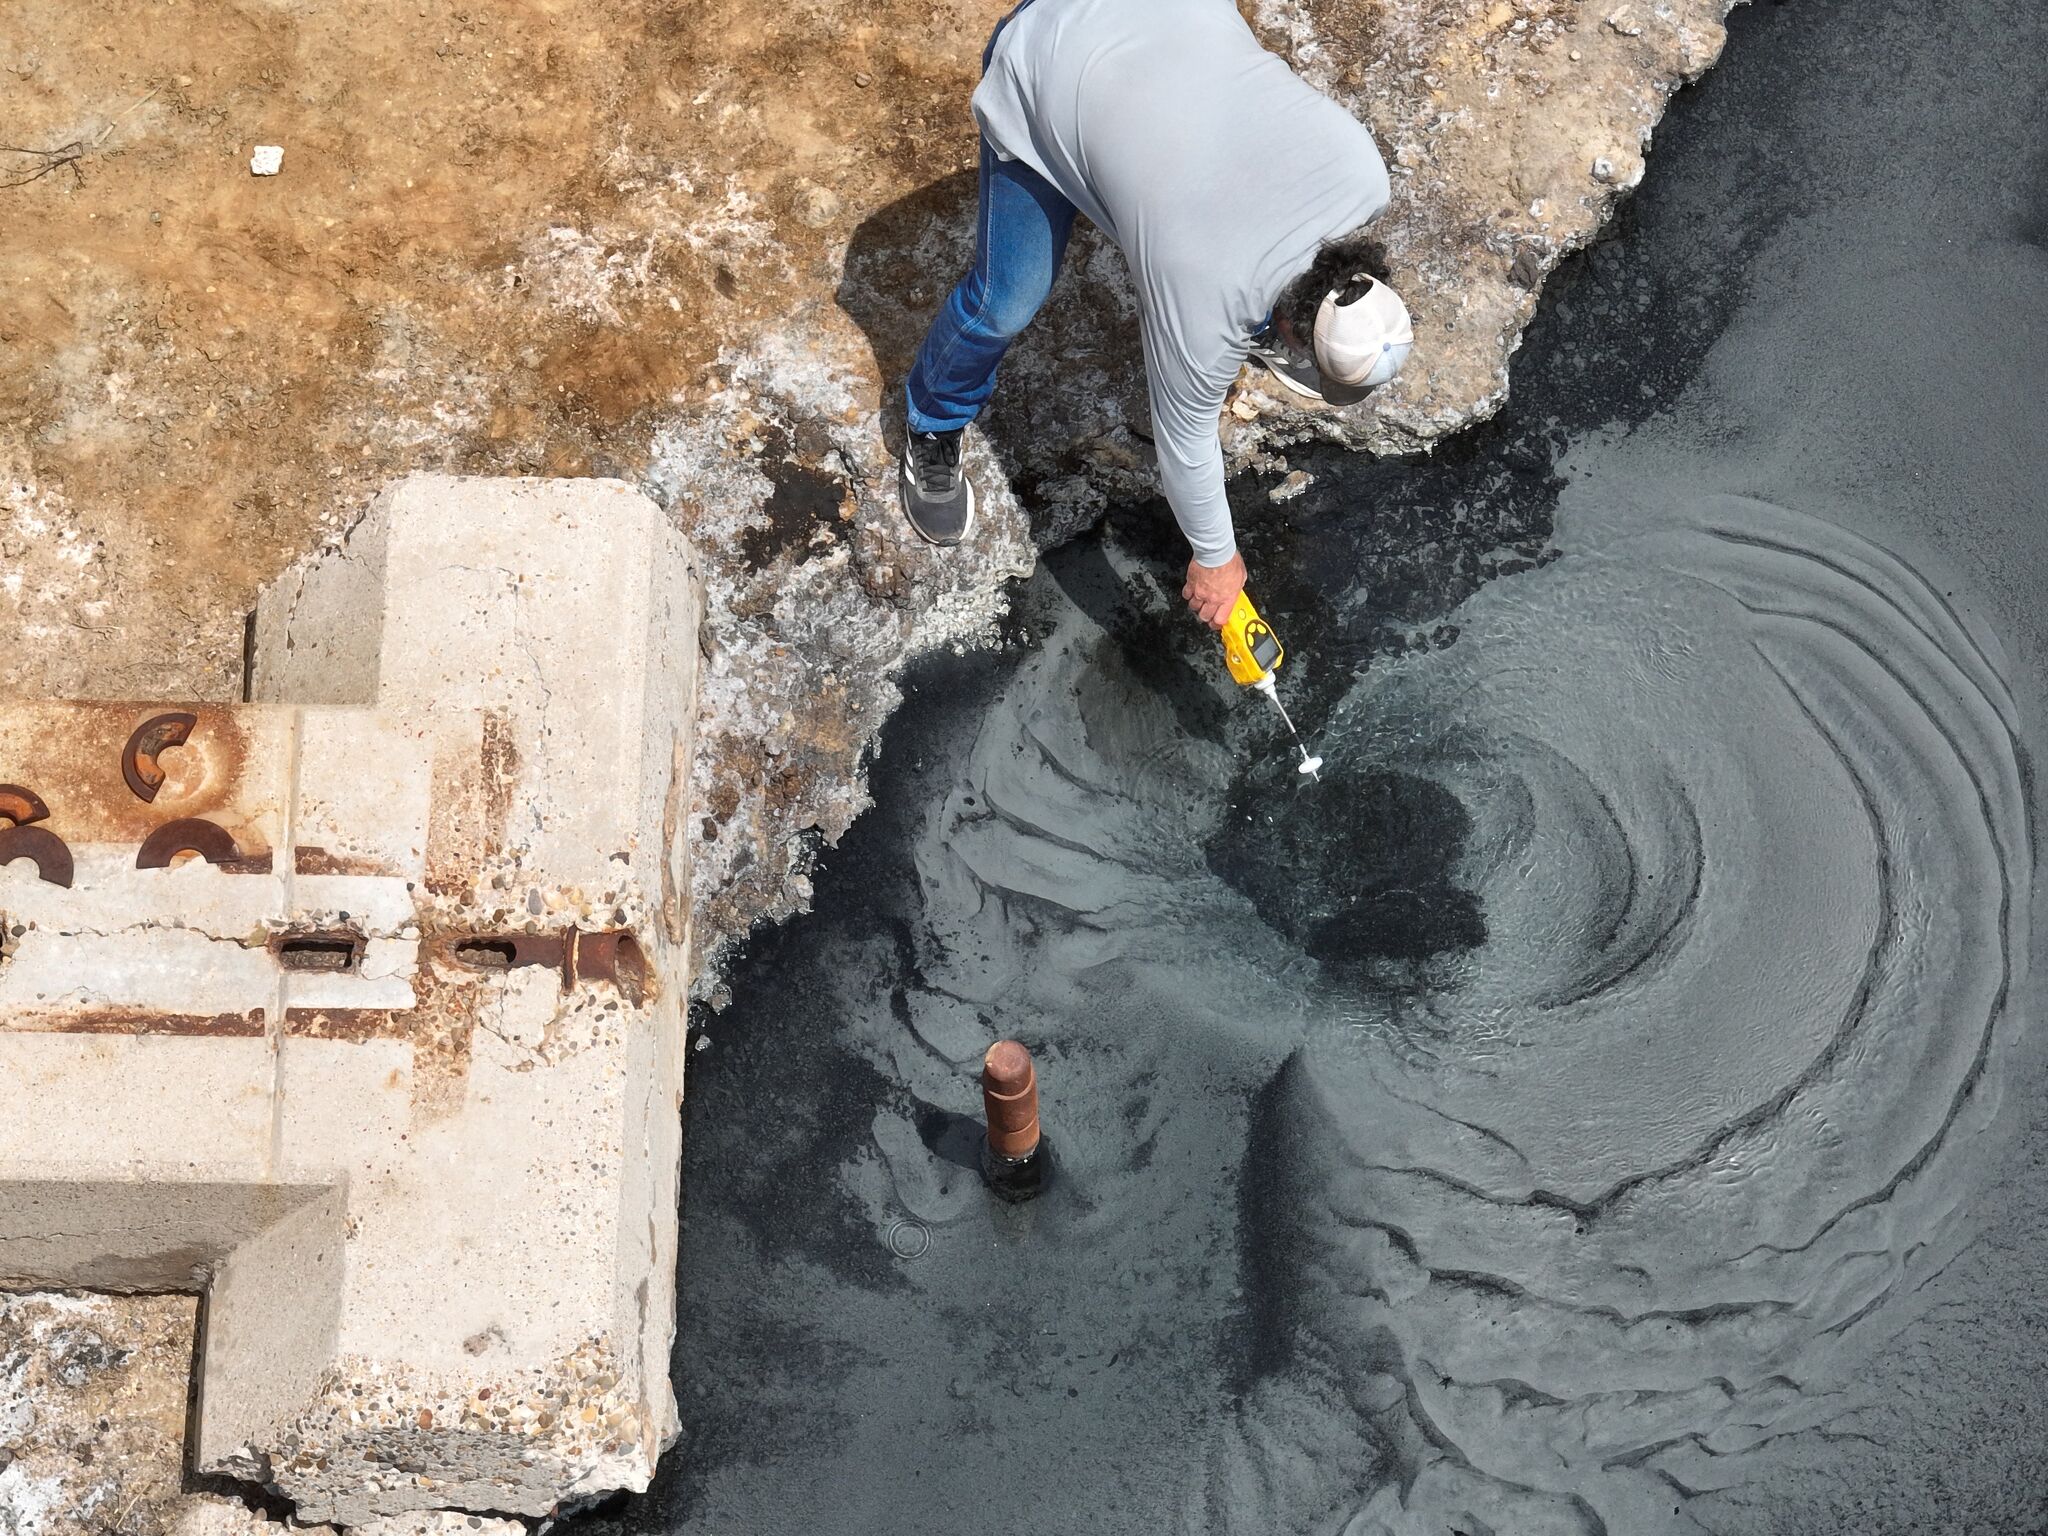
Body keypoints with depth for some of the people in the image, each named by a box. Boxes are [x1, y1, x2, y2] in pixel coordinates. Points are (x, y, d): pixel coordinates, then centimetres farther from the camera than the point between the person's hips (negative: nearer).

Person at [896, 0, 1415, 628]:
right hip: (1045, 70, -5)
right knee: (1007, 298, -4)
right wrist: (1214, 557, 2)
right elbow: (1185, 440, -13)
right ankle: (933, 429, 23)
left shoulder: (1364, 171, -20)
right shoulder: (1205, 308, -30)